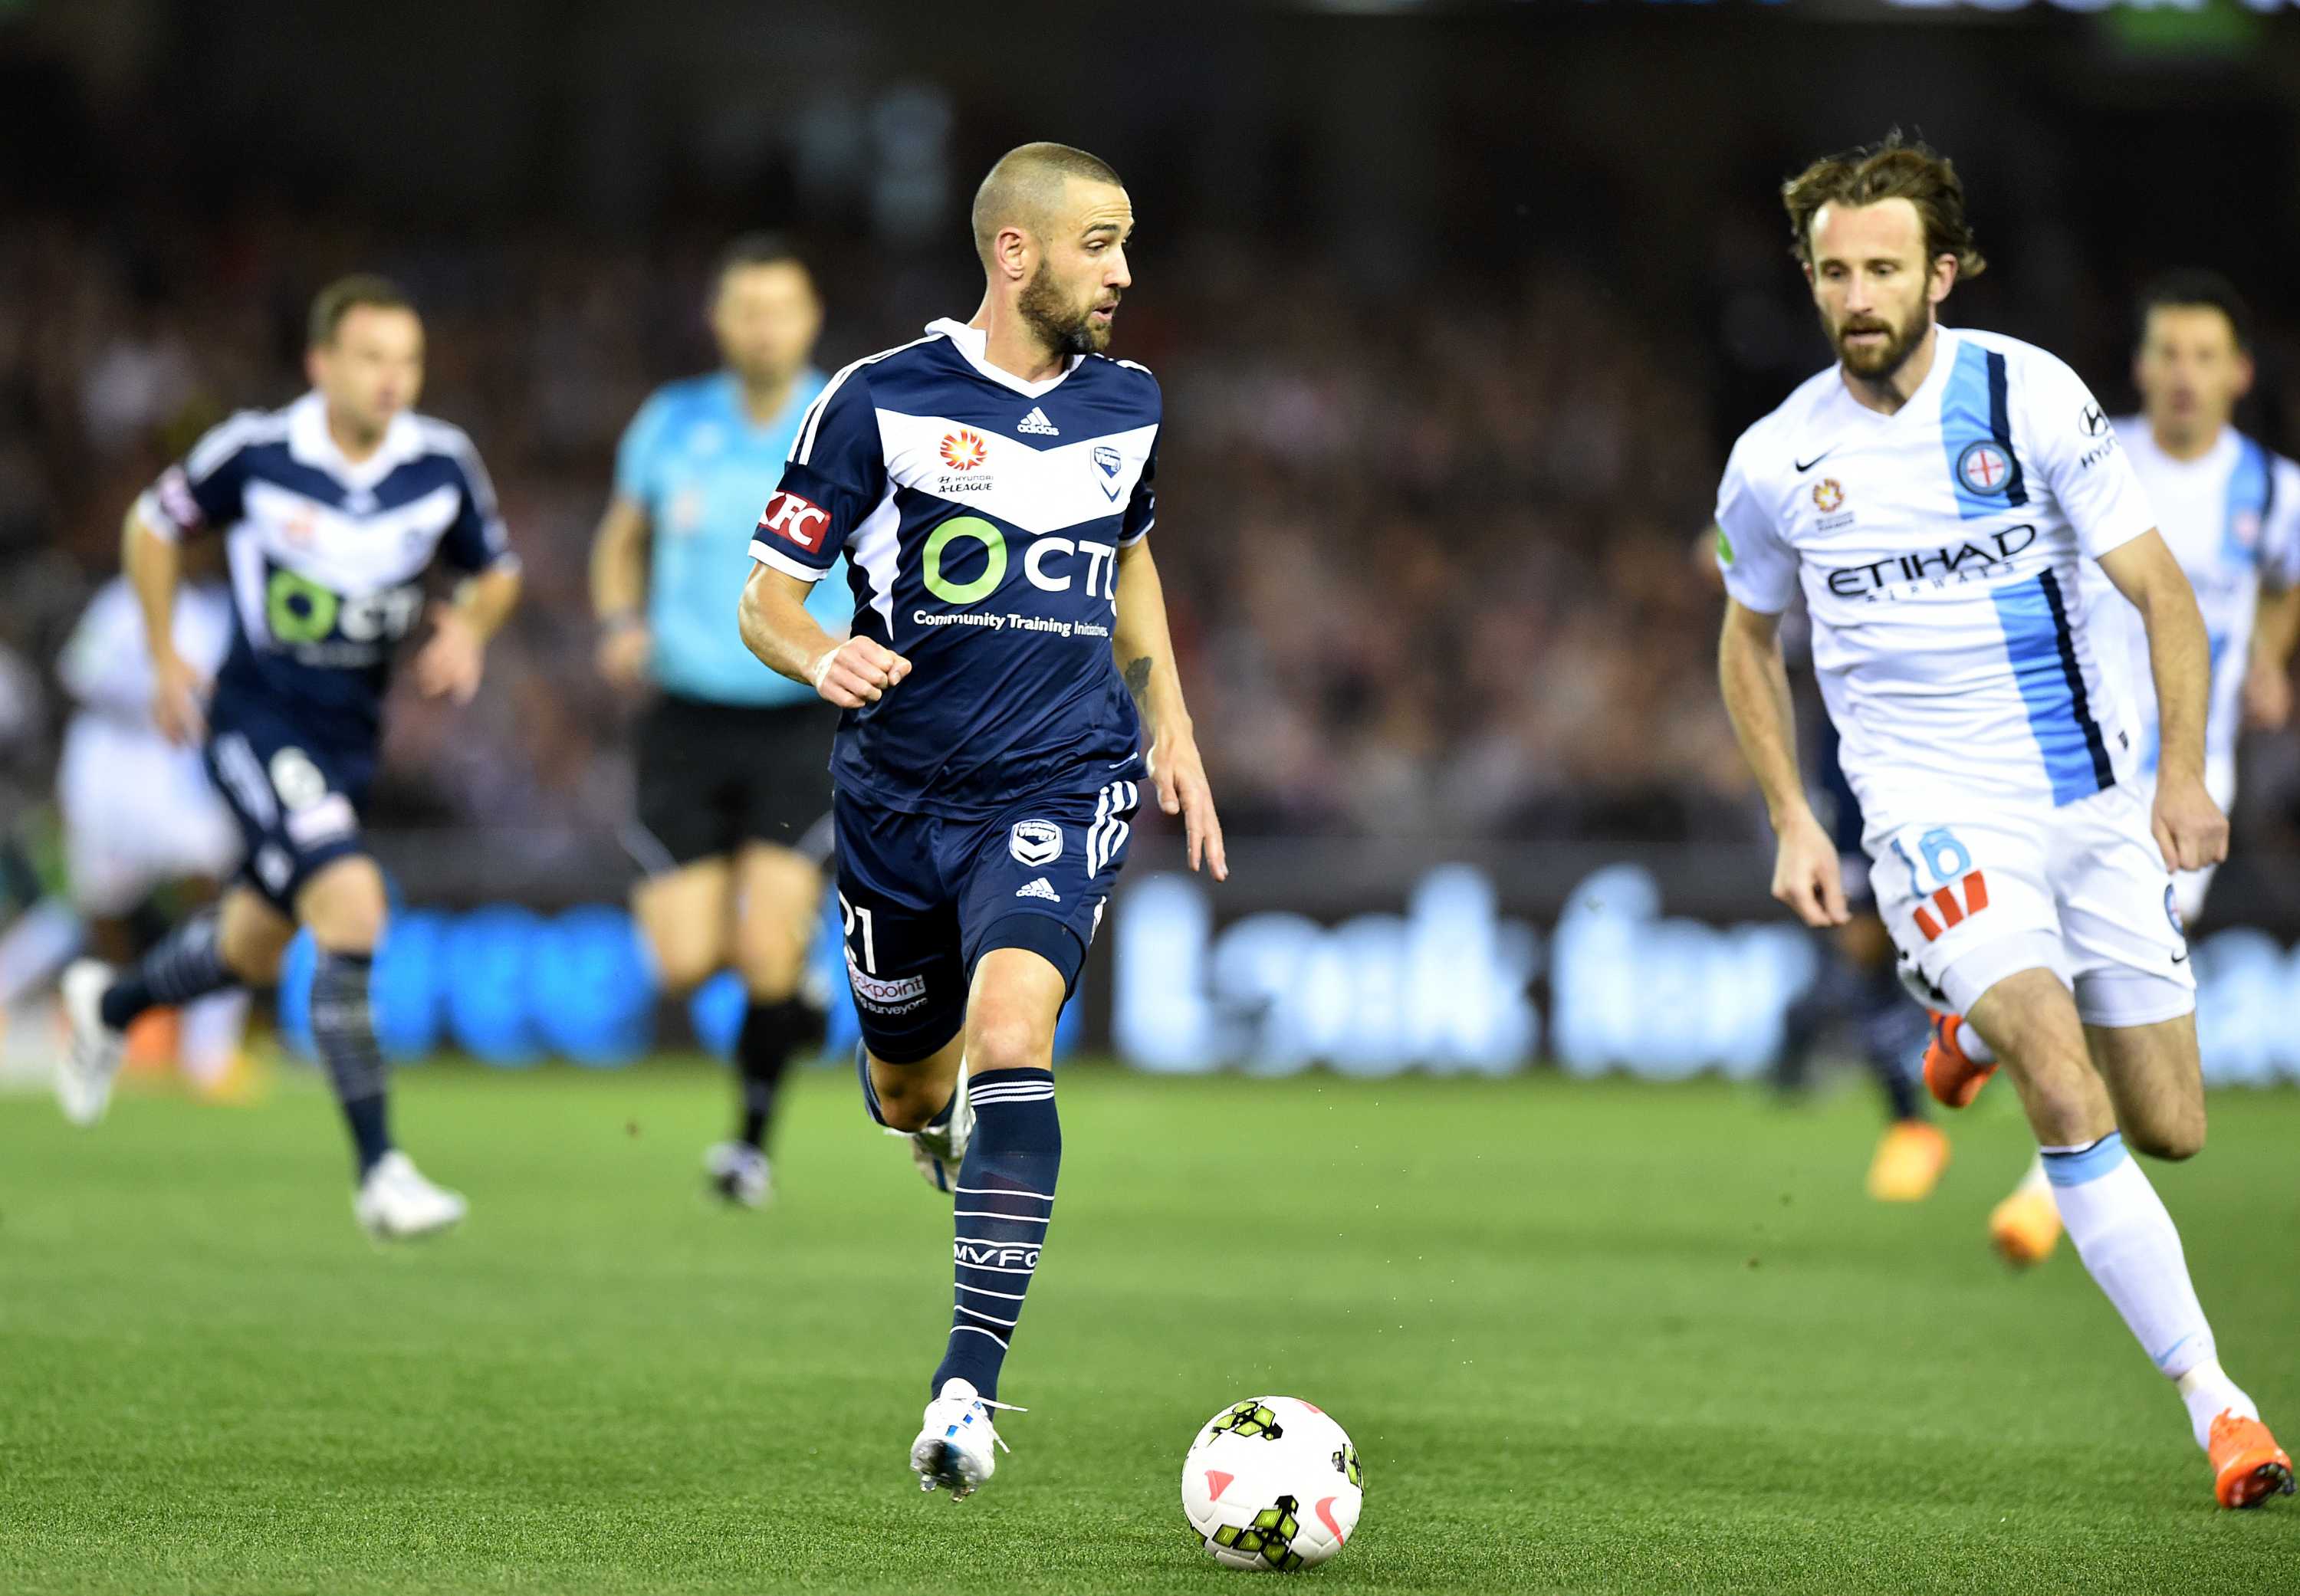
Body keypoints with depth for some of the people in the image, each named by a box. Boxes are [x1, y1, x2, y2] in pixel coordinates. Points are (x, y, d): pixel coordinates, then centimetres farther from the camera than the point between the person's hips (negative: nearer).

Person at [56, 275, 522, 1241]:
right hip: (257, 723, -5)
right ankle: (380, 1173, -21)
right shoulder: (254, 452, -14)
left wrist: (468, 627, -11)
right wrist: (165, 660, 2)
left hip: (351, 741, 5)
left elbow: (495, 572, 11)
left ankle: (109, 1005, 52)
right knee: (352, 910, -24)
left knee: (254, 950, 19)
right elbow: (154, 525, 4)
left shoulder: (443, 464, -6)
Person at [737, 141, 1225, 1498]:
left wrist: (1171, 728, 20)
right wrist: (823, 659, -28)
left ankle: (972, 1383, -25)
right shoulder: (882, 400, -8)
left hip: (1063, 787, 0)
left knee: (1009, 1027, -25)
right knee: (908, 1093, 14)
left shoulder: (1127, 405, 5)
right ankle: (950, 1118, 56)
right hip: (902, 793, 0)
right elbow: (767, 599, -6)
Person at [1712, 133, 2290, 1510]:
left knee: (2169, 1130, 6)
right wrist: (1793, 819, 8)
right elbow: (1750, 639, 17)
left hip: (2094, 793, 1)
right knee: (2066, 1094, -23)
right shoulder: (1776, 462, -1)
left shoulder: (2032, 396, -6)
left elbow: (2161, 591, -3)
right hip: (1934, 809, -1)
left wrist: (2183, 770, -14)